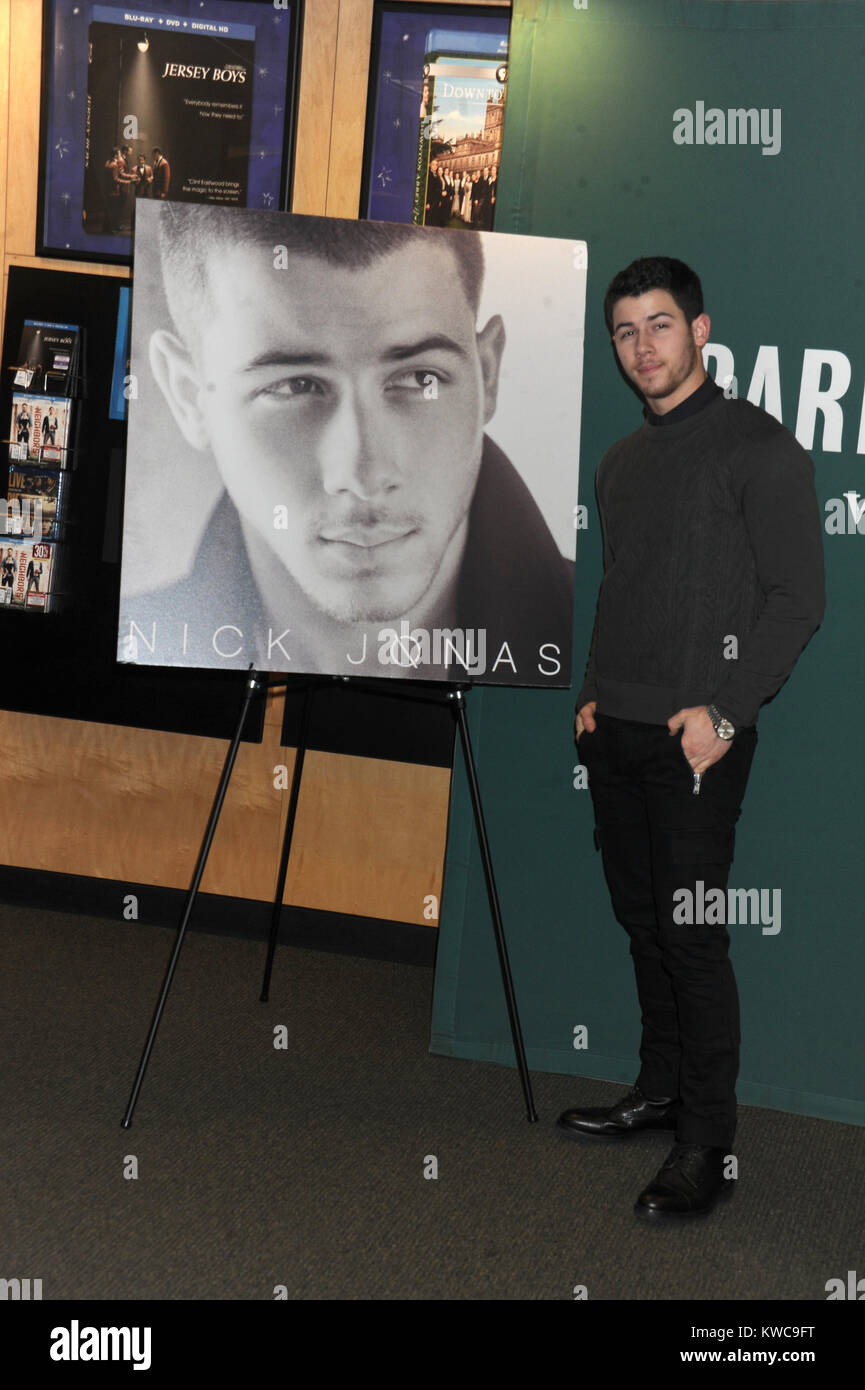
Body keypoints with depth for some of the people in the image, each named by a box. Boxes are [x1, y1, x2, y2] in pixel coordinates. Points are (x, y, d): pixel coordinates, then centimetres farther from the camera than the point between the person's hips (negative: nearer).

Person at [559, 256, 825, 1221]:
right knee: (642, 920, 13)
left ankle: (708, 1144, 0)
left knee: (692, 931, -7)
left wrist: (726, 711, -17)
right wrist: (593, 692, 12)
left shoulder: (757, 446, -6)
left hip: (696, 737, -7)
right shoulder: (621, 463, 17)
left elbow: (797, 598, -10)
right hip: (615, 733, 7)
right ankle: (660, 1091, 26)